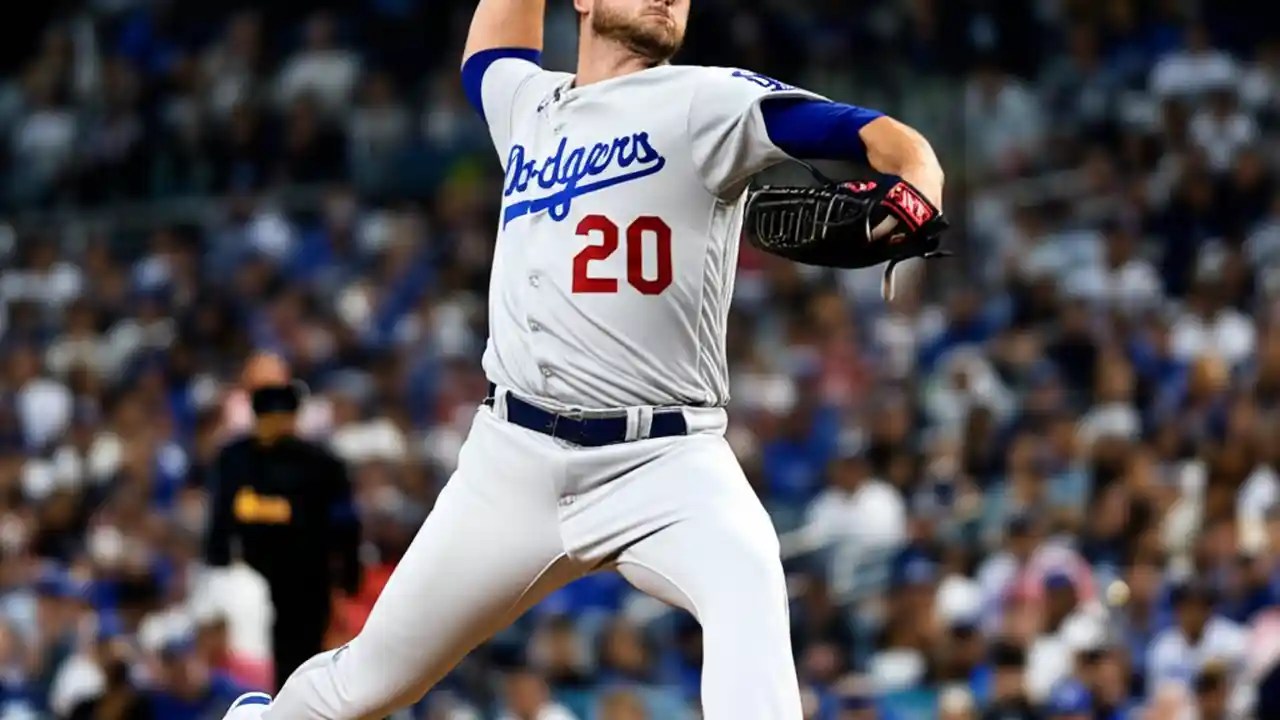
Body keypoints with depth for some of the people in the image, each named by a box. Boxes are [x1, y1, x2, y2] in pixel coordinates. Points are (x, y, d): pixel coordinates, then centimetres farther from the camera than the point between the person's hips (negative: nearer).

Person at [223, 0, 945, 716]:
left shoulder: (707, 101, -1)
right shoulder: (527, 102, 14)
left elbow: (890, 142, -13)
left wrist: (908, 203, -34)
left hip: (666, 461, -4)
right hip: (515, 461, 4)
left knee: (748, 586, -35)